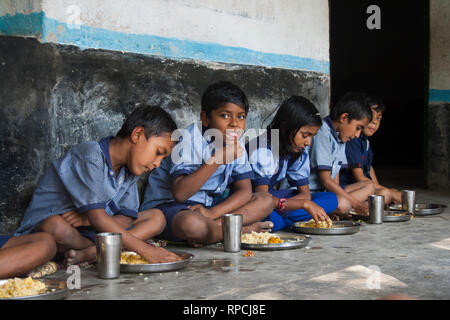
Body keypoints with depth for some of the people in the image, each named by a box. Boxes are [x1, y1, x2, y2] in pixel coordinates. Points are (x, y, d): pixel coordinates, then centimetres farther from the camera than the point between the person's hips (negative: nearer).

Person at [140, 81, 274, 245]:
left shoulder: (236, 145, 3)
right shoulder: (190, 139, -18)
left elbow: (245, 191, -3)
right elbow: (179, 193, -27)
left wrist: (213, 213, -20)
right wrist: (217, 159, -31)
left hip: (207, 205, 7)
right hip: (167, 205, -7)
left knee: (265, 201, -5)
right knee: (190, 224, -41)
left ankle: (214, 225, -21)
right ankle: (246, 229, -15)